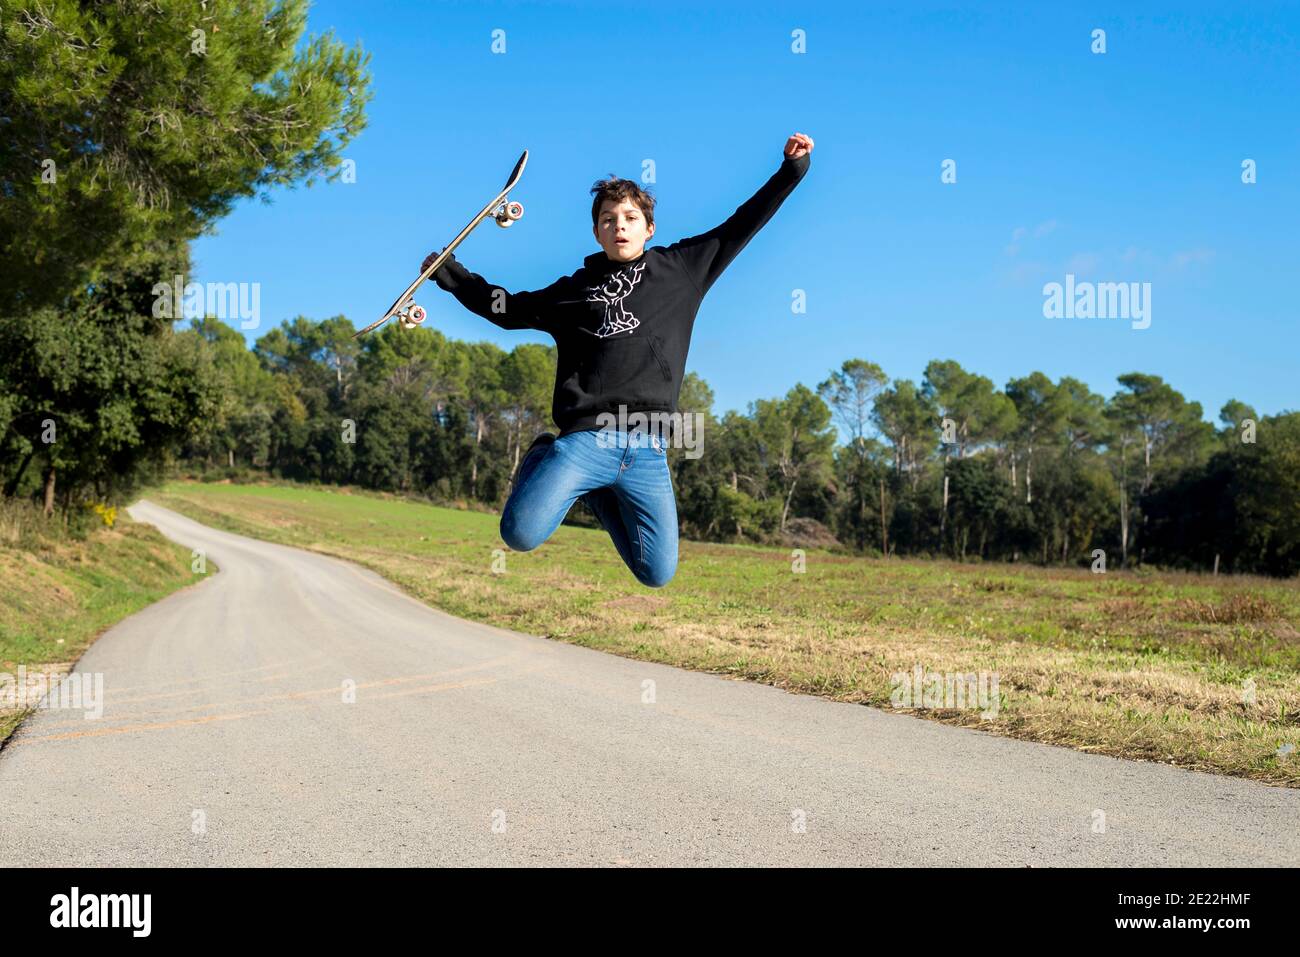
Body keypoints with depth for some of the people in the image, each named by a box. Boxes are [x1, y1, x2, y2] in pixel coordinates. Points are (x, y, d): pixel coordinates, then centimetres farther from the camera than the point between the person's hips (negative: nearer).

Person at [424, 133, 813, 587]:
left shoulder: (681, 268, 15)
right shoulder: (573, 289, 17)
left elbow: (742, 224, 18)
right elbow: (504, 307, 28)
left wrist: (792, 169, 16)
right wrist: (448, 272, 25)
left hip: (649, 451, 1)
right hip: (585, 438, -1)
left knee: (658, 575, -2)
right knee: (520, 533, -19)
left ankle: (600, 496, 24)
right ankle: (540, 460, 16)